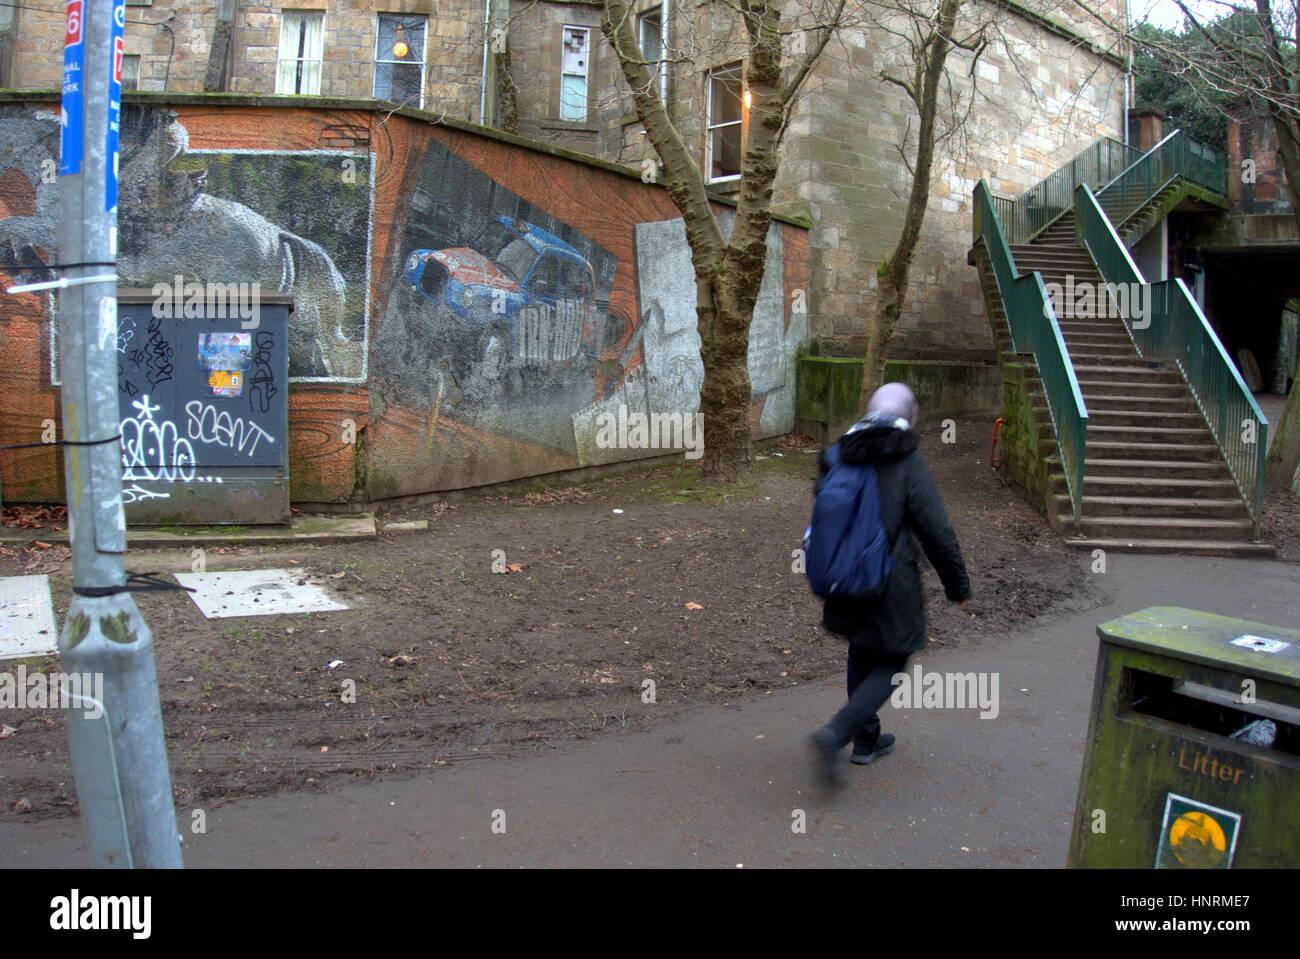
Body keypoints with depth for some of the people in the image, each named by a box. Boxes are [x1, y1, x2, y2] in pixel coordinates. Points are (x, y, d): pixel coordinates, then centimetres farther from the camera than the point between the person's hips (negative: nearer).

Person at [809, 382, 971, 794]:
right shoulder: (908, 465, -14)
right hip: (890, 588, -5)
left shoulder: (838, 458, 1)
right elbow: (937, 532, -13)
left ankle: (867, 739, 35)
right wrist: (958, 585, 0)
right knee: (889, 666, 9)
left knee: (861, 657, 24)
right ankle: (835, 734, -9)